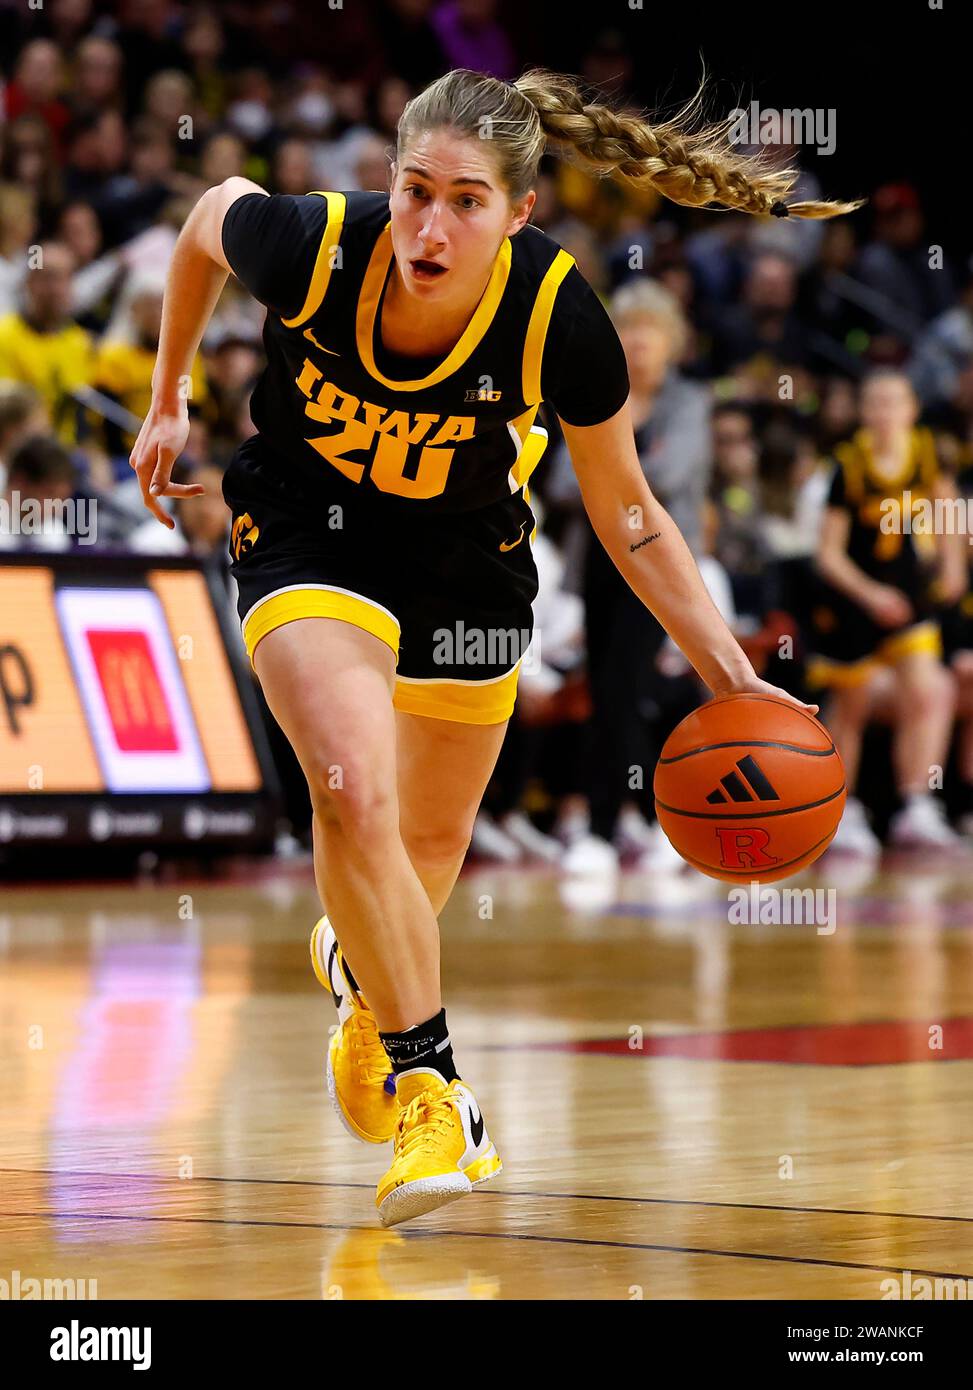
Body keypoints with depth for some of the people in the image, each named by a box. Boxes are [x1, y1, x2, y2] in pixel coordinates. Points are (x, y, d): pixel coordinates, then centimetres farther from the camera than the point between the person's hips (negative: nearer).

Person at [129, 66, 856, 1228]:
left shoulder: (558, 321, -29)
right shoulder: (306, 246, -30)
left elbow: (625, 513, -13)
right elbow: (207, 217, -4)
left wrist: (730, 675, -19)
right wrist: (167, 401, 6)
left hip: (467, 555, 2)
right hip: (308, 533, -2)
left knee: (432, 841, 16)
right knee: (355, 792, -26)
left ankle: (361, 966, 53)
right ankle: (432, 1096, -13)